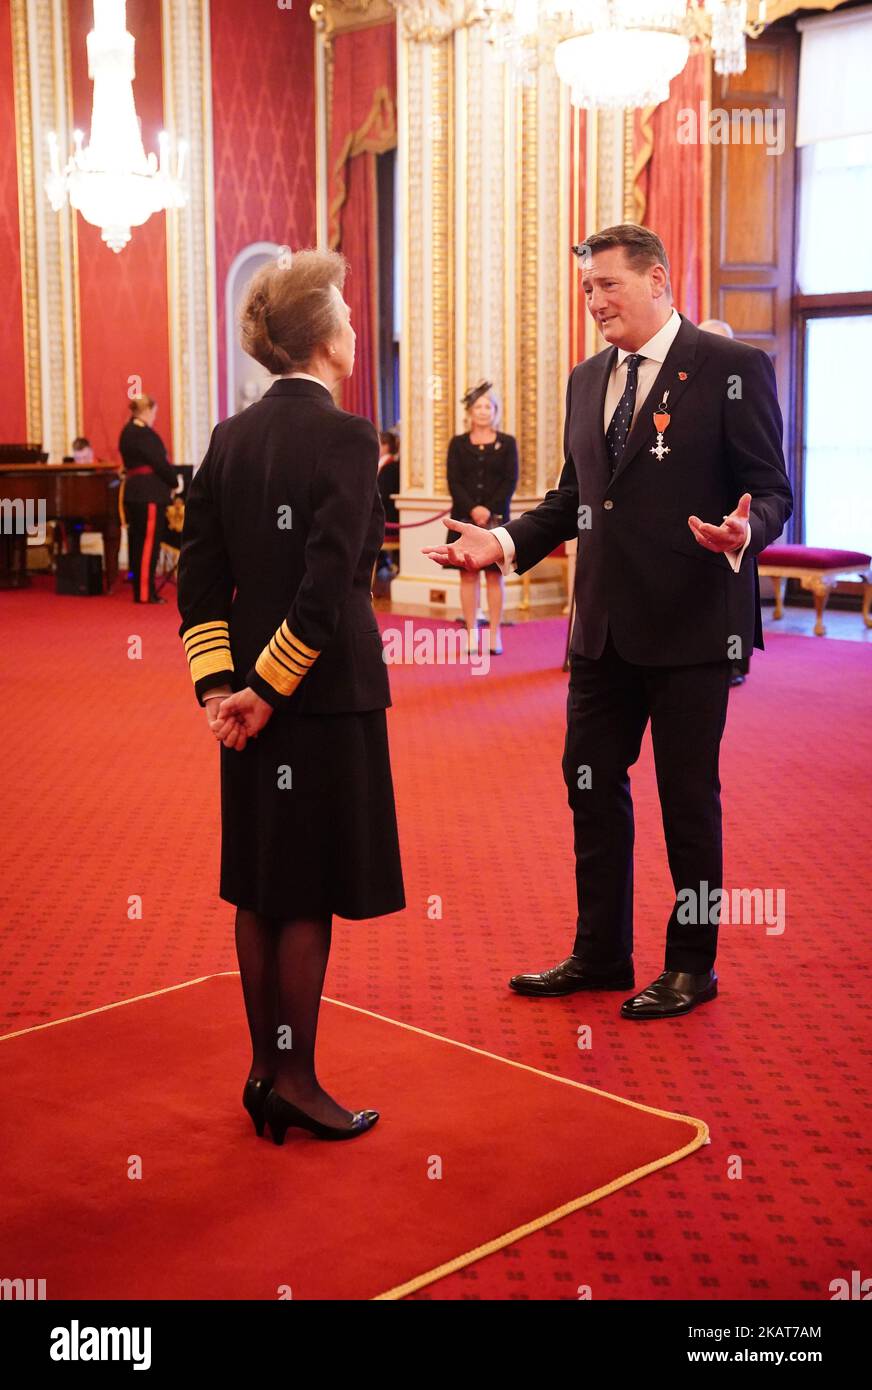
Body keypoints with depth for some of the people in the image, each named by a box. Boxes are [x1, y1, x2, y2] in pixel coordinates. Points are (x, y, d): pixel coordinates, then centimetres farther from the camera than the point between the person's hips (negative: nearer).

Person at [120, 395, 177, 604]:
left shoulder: (128, 432, 14)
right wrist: (175, 482, 1)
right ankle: (145, 593, -6)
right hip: (149, 495, -10)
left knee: (137, 542, 11)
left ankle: (140, 590, 17)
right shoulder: (144, 434, -15)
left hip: (134, 493, 10)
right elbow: (160, 463, -15)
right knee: (149, 543, -7)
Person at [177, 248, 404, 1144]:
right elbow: (327, 588, -21)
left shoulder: (228, 438, 7)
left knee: (260, 890, 14)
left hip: (248, 694, 7)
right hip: (324, 698, -7)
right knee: (310, 896, 4)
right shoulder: (344, 437, -14)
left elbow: (199, 576, 4)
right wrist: (268, 690, -14)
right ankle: (294, 1078, 15)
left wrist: (219, 685, 1)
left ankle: (265, 1069, 26)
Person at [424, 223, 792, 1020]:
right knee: (592, 785, 13)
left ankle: (692, 966, 23)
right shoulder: (588, 380, 11)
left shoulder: (731, 368, -8)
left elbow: (771, 489, -9)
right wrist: (505, 543, 3)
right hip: (605, 626, 7)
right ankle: (600, 954, 29)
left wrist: (745, 530, -31)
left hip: (691, 626, -7)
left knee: (688, 797, 5)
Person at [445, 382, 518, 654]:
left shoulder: (507, 443, 6)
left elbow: (511, 481, -1)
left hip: (496, 518, -1)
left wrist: (490, 510, -13)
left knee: (495, 575, -1)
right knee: (468, 575, 0)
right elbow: (453, 481, 1)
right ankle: (471, 634, 3)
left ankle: (494, 634, 2)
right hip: (464, 517, 1)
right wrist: (472, 509, -14)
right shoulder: (458, 444, 9)